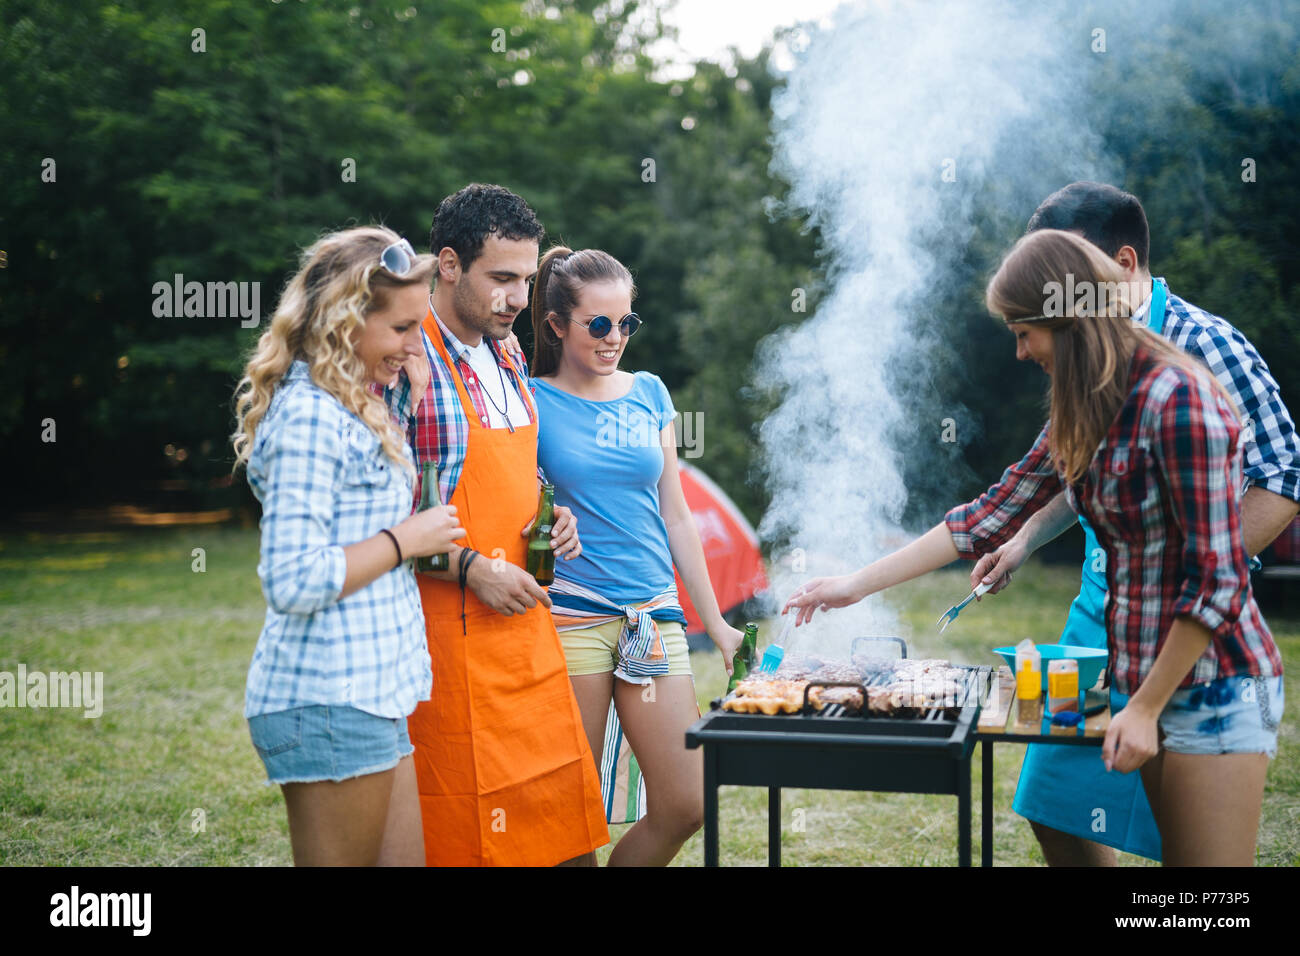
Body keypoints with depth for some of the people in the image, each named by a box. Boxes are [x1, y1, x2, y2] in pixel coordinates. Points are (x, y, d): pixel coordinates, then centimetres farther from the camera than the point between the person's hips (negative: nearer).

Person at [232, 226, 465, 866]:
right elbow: (294, 581, -23)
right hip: (328, 699, -10)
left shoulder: (348, 411, 16)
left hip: (372, 692, 10)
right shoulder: (309, 417, -16)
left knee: (406, 856, 13)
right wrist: (403, 539, -13)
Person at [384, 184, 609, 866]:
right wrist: (471, 567, -18)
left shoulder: (504, 359, 13)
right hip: (451, 633, -8)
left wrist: (547, 519, 5)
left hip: (525, 622, 8)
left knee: (564, 813, 12)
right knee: (463, 833, 0)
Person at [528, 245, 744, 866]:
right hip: (570, 620, -4)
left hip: (653, 615, 4)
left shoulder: (649, 394, 11)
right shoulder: (532, 401, -2)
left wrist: (715, 623, 13)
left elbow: (674, 516, 14)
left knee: (687, 805, 2)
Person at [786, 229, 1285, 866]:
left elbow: (1217, 581, -19)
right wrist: (855, 586, 11)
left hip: (1213, 688, -8)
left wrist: (1144, 709, -15)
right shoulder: (1083, 415, 9)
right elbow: (994, 516, 13)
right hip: (1145, 677, 8)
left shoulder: (1178, 400, -18)